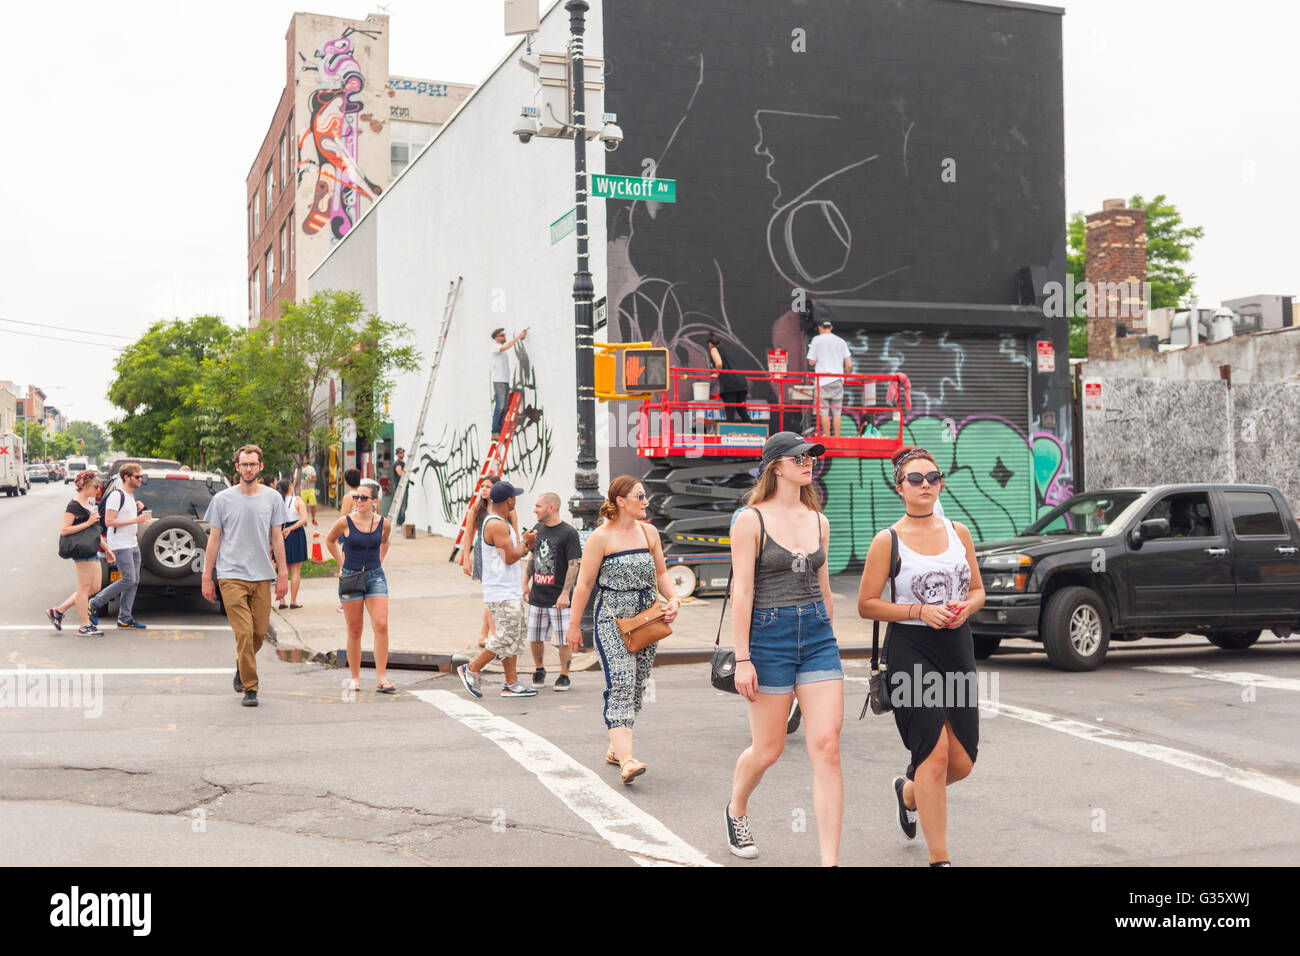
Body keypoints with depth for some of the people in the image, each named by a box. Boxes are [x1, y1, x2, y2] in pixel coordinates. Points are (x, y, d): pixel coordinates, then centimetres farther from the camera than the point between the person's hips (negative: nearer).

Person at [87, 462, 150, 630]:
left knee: (134, 581, 6)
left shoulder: (131, 495, 17)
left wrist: (139, 510, 9)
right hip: (120, 545, -9)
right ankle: (94, 604, -1)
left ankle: (125, 618, 10)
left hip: (133, 544, 9)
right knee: (129, 579, -13)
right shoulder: (116, 495, -13)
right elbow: (109, 521, -19)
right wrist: (135, 520, -22)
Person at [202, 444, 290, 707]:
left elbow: (277, 538, 10)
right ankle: (250, 688, -3)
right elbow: (214, 539, 6)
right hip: (231, 575, -3)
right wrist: (207, 577, 3)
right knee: (244, 633, -10)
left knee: (260, 632, 6)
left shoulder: (272, 498, 8)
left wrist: (283, 574, 5)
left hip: (262, 576, 3)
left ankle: (241, 668, 34)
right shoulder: (222, 499, 3)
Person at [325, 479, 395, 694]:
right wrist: (342, 563, 9)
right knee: (354, 631, 5)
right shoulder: (345, 522, -7)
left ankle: (381, 679, -8)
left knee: (381, 626, -12)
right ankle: (355, 678, 16)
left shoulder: (383, 524, -2)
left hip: (375, 578, 1)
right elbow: (329, 541, 12)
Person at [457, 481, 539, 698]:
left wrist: (526, 542, 1)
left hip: (510, 591, 11)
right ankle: (471, 670, 1)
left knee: (514, 637, 10)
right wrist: (524, 544, -2)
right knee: (506, 638, -9)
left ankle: (512, 684, 11)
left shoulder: (500, 523, 17)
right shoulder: (496, 525, -17)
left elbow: (516, 553, 20)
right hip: (501, 593, -11)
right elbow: (510, 557, -20)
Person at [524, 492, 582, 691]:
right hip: (537, 595, 6)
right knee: (534, 638, 9)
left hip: (558, 598, -6)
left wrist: (565, 593, -17)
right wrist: (525, 583, 17)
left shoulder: (568, 533, -10)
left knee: (563, 640, 0)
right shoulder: (538, 529, 9)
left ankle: (564, 675, 13)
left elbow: (573, 565, -12)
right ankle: (539, 670, 29)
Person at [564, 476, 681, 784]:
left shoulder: (649, 532, 10)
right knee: (620, 686, -16)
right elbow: (585, 582, -3)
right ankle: (626, 761, -24)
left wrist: (673, 599, -1)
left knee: (637, 687, 9)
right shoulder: (601, 537, -7)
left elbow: (661, 573, 18)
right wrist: (574, 625, -1)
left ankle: (615, 748, 24)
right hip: (612, 620, -6)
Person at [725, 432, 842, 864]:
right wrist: (742, 659, -14)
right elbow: (741, 591, -10)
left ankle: (830, 860, -4)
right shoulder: (751, 520, -6)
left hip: (818, 634, 4)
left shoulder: (818, 521, 10)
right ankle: (736, 811, 40)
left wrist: (831, 641, 19)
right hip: (769, 635, -4)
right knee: (767, 749, 7)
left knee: (826, 747, -6)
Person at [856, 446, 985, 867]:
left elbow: (978, 590, 16)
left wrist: (965, 607, -6)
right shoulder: (888, 540, -4)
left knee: (962, 762, 7)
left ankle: (908, 792, 40)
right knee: (935, 753, -14)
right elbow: (866, 604, -4)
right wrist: (919, 611, -15)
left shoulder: (959, 533, 9)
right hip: (910, 648, -5)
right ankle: (939, 858, -3)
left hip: (957, 647, 5)